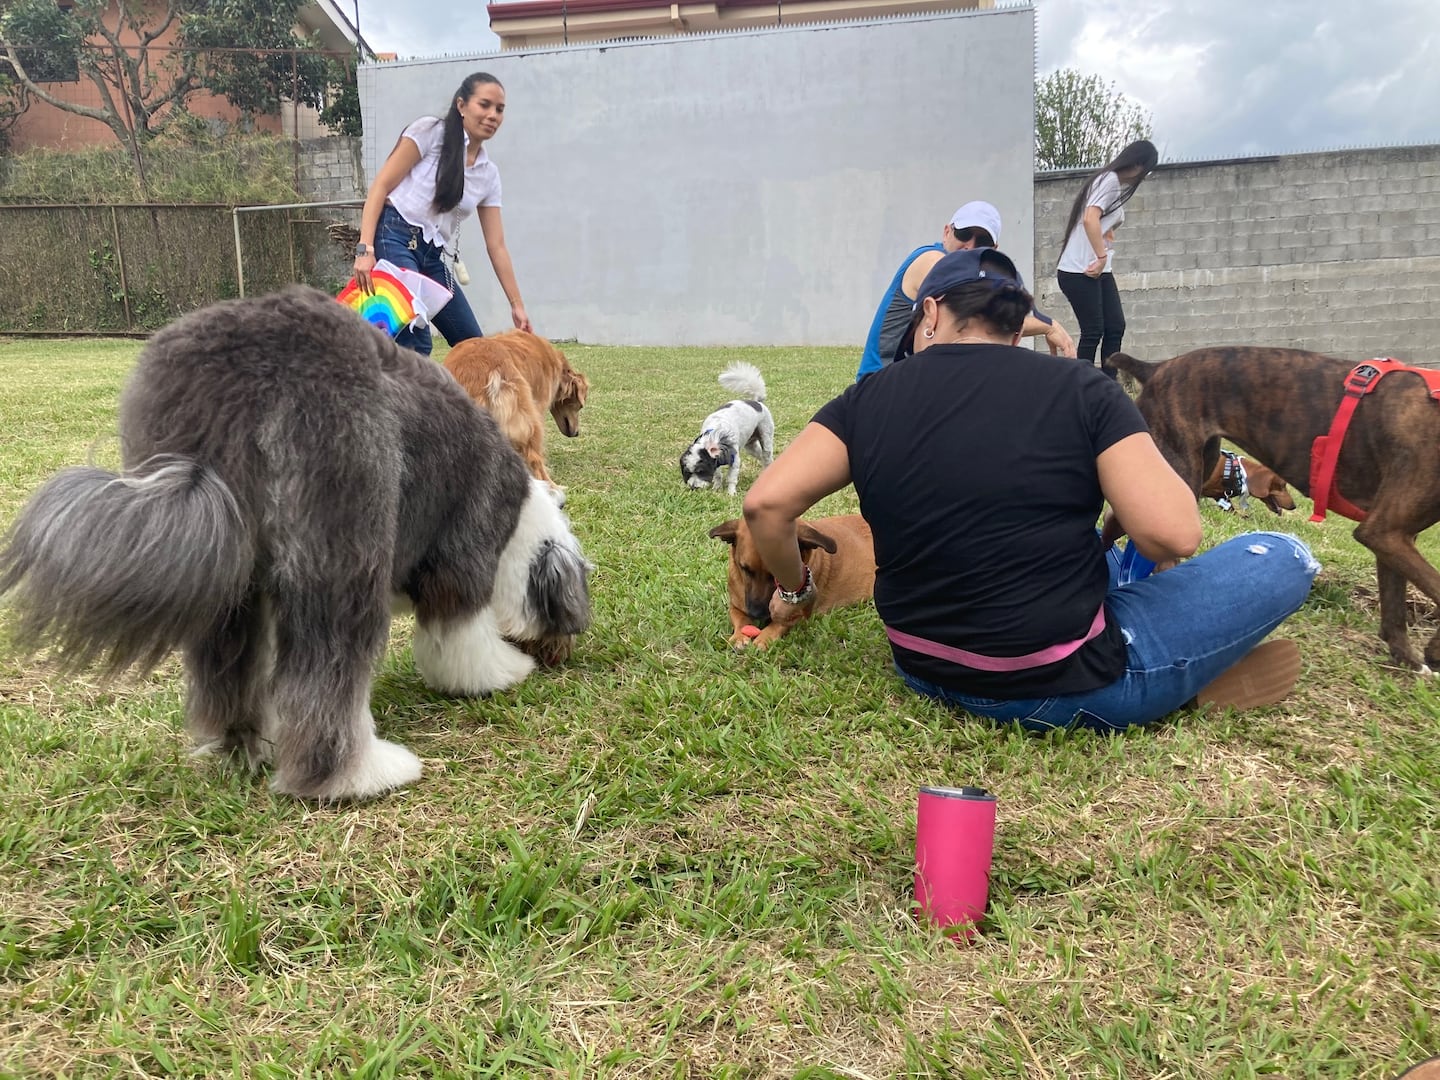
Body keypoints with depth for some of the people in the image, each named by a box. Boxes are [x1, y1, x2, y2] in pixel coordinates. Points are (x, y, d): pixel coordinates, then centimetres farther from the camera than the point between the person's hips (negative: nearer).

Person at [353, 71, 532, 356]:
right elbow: (380, 186, -7)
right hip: (394, 239, -7)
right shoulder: (430, 131, -2)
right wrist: (365, 248, -19)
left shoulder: (489, 174, 13)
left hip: (432, 257, 7)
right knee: (415, 344, -23)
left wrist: (517, 304, 11)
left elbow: (496, 245, 15)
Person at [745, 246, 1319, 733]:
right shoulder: (1082, 391, -9)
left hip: (928, 672, 5)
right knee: (1281, 558, 9)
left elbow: (768, 504, -8)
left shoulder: (870, 396, -1)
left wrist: (795, 588, 12)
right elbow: (1173, 536, -15)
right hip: (1061, 688, -5)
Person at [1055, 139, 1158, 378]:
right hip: (1080, 271, -10)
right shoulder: (1110, 180, -10)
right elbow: (1090, 219, -24)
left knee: (1115, 327, 6)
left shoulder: (1117, 184, 19)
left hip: (1099, 270, 10)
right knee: (1093, 332, -7)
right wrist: (1102, 257, -22)